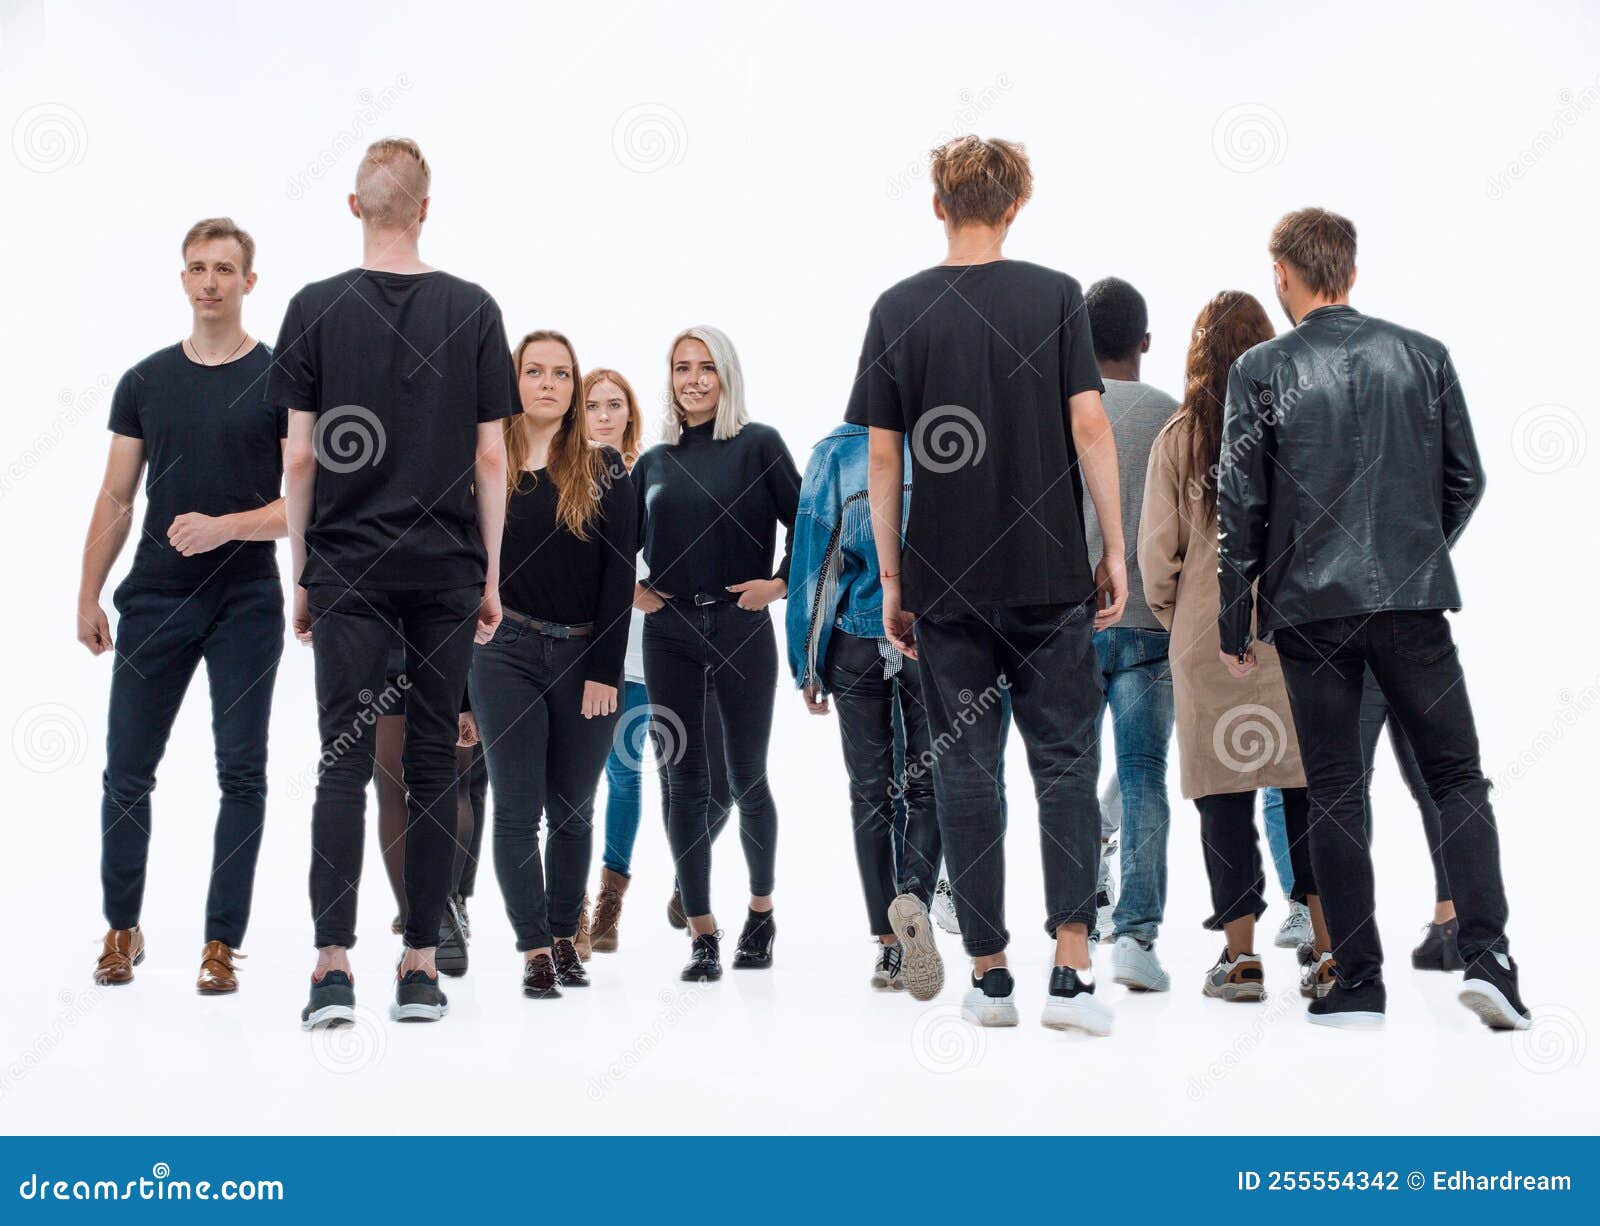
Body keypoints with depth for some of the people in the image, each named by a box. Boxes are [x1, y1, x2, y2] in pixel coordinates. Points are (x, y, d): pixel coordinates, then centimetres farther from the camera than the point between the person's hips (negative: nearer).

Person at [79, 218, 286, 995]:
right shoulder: (144, 382, 10)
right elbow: (115, 500, 11)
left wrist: (223, 527, -19)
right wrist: (88, 596, 6)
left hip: (246, 602, -3)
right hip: (155, 601, 3)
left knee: (242, 774, 0)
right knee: (126, 771, 6)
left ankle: (221, 943, 8)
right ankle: (122, 928, 22)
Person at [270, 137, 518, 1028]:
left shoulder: (317, 308, -1)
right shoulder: (474, 310, 0)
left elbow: (302, 457, -1)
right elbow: (490, 457, 0)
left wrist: (301, 575, 8)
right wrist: (491, 575, 8)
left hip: (348, 569, 0)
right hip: (447, 571, 1)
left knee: (345, 762, 1)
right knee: (434, 763, 6)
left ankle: (335, 964, -7)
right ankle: (422, 967, 9)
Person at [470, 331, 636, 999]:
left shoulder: (604, 469, 3)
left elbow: (620, 575, -2)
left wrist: (605, 669, -8)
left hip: (586, 656, 0)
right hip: (506, 652, 0)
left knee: (572, 810, 9)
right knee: (517, 808, -1)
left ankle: (566, 935, 23)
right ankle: (535, 950, 5)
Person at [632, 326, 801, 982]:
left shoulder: (758, 444, 1)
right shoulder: (654, 461, 11)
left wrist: (781, 584, -6)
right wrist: (631, 590, 7)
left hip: (741, 628, -3)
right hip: (669, 634, 3)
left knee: (747, 780, 4)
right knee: (685, 783, 0)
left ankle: (761, 910, 25)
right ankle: (702, 934, 5)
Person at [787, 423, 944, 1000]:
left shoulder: (836, 450, -1)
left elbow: (813, 556, -1)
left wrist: (807, 664, 5)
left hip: (857, 647, 1)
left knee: (870, 795, 9)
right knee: (926, 789, 7)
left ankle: (889, 950, 11)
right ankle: (912, 898, -21)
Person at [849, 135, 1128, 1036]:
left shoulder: (899, 309, 1)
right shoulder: (1056, 296, -1)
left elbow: (882, 455, 0)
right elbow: (1089, 428, -6)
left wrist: (891, 577, 7)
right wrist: (1116, 548, 1)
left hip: (944, 582, 1)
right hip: (1050, 575, -1)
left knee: (966, 772, 7)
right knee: (1065, 765, 6)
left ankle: (990, 976, 11)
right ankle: (1071, 972, -2)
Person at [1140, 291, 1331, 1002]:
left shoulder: (1178, 436, -1)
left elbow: (1156, 550, -1)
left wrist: (1172, 617, 14)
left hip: (1208, 634, -1)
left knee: (1225, 796, 4)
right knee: (1307, 788, 8)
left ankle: (1241, 960, 4)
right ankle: (1330, 950, 8)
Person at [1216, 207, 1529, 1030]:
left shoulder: (1261, 370, -3)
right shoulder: (1424, 355, 4)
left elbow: (1241, 505, -3)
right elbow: (1465, 479, 8)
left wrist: (1233, 622, 5)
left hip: (1310, 606, -1)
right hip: (1414, 601, 1)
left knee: (1334, 794, 6)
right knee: (1456, 777, 9)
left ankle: (1359, 984, 8)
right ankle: (1486, 956, -4)